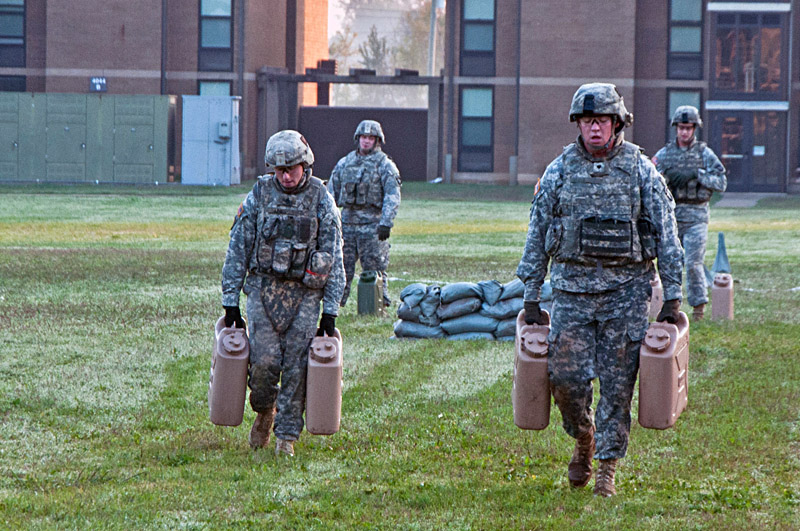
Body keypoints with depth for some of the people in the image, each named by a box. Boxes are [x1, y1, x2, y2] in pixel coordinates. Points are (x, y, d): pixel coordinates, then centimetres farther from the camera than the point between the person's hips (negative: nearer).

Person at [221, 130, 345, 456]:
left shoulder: (321, 200, 0)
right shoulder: (258, 196, 1)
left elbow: (334, 258, 3)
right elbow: (237, 251, 4)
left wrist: (330, 311, -1)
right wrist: (230, 303, 1)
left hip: (305, 293, 0)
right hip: (263, 287, 0)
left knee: (296, 366, -5)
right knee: (264, 360, -12)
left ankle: (287, 435, 6)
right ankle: (264, 412, 18)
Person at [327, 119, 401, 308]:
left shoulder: (385, 165, 0)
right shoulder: (344, 163, 14)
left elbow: (393, 197, -8)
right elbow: (332, 193, 18)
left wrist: (386, 223, -19)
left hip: (372, 225, -4)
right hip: (347, 223, 4)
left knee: (374, 268, -3)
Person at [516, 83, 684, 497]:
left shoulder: (641, 170, 0)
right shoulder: (559, 171, 4)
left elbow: (667, 236, 1)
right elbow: (536, 237, 8)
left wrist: (672, 299, -3)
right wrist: (531, 300, 5)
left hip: (626, 291, -1)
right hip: (571, 288, 1)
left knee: (617, 384, -2)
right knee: (566, 376, -4)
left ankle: (607, 468, 9)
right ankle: (584, 441, 24)